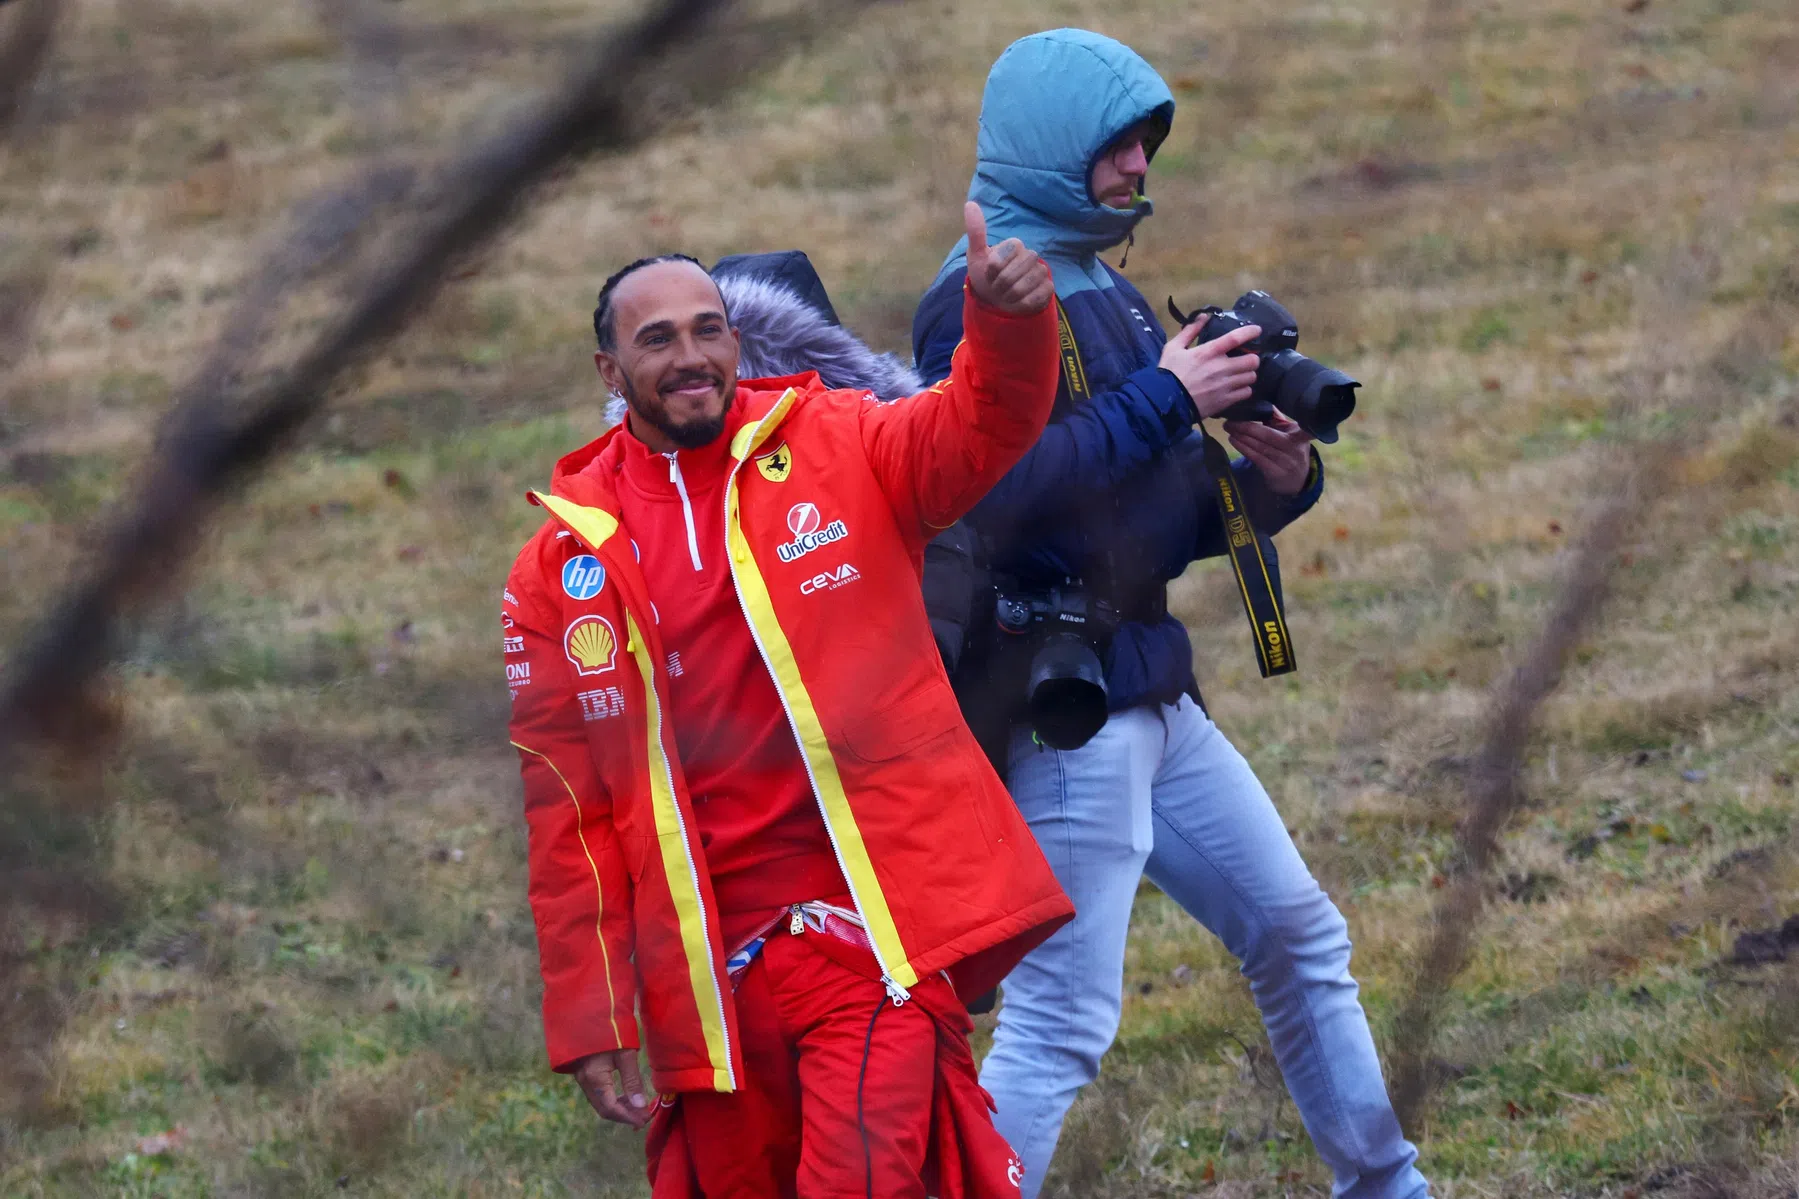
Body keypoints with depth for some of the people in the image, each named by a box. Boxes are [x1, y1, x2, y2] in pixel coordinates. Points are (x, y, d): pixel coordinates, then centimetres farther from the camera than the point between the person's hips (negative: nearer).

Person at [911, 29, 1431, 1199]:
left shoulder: (1113, 298, 16)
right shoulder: (981, 303, -11)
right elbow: (993, 492, -27)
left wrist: (1275, 480, -1)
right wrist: (1165, 401, -22)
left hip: (1156, 699, 9)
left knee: (1302, 941, 17)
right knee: (1061, 1024, -12)